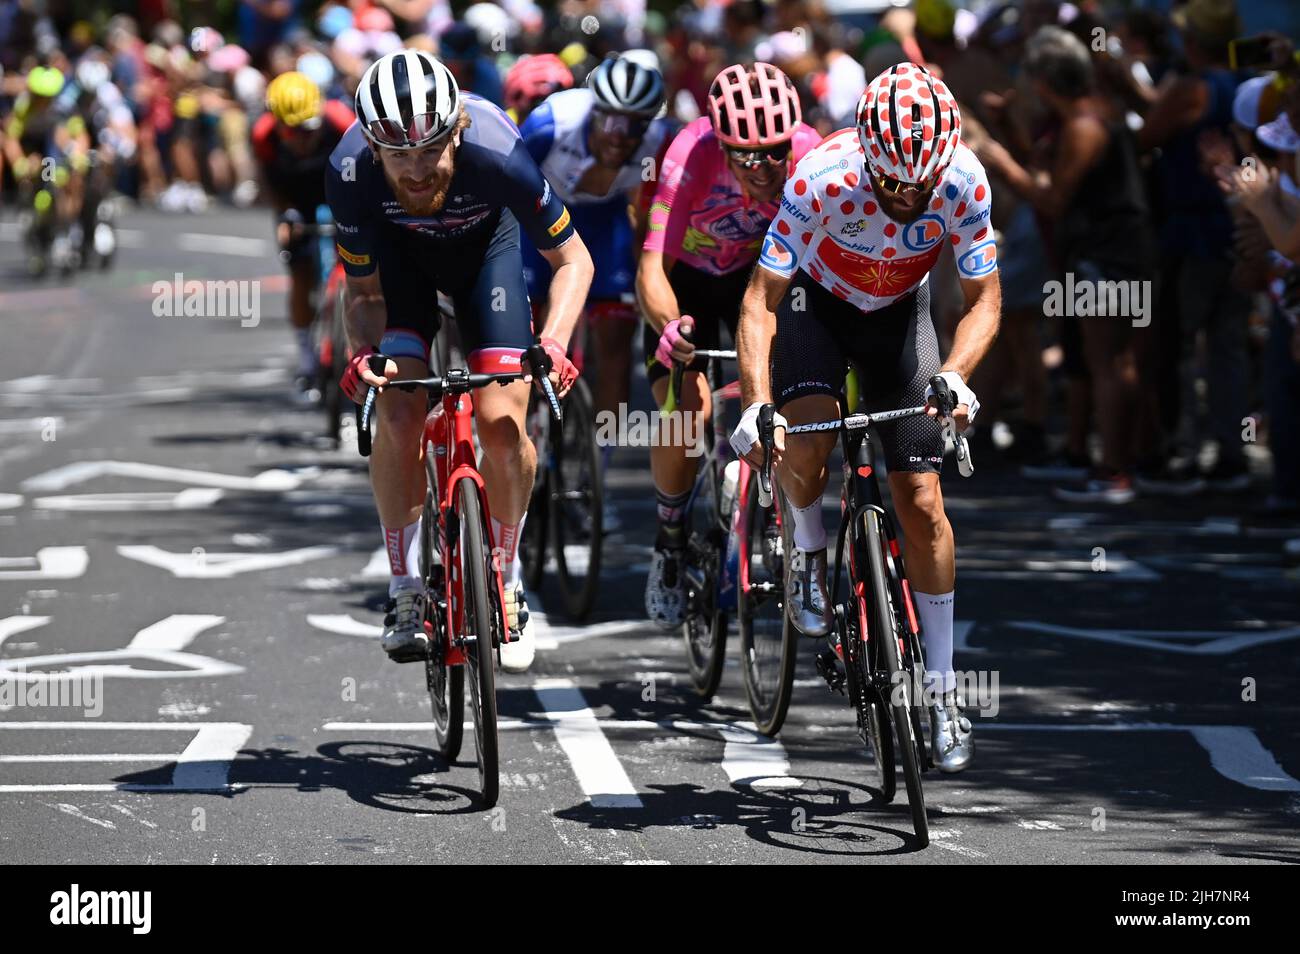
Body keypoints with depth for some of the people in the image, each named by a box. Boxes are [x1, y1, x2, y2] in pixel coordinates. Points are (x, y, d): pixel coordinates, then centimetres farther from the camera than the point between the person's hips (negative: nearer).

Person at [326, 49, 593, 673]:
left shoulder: (496, 152, -39)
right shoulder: (351, 170, -35)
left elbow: (573, 260, -25)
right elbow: (362, 288, -17)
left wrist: (552, 344, -40)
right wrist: (363, 352, -36)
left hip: (484, 246, -1)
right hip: (397, 251, 1)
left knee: (502, 421, -14)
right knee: (399, 413, -19)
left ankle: (505, 586, 8)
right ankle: (405, 590, -3)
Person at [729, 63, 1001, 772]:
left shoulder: (964, 183, -29)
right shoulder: (823, 180, -36)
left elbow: (984, 300, -19)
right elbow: (762, 300, -32)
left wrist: (954, 376, -38)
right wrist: (756, 406, -45)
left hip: (898, 310, 1)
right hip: (816, 297, -1)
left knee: (921, 502, -4)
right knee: (806, 440, -31)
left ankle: (942, 686, 7)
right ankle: (808, 552, 2)